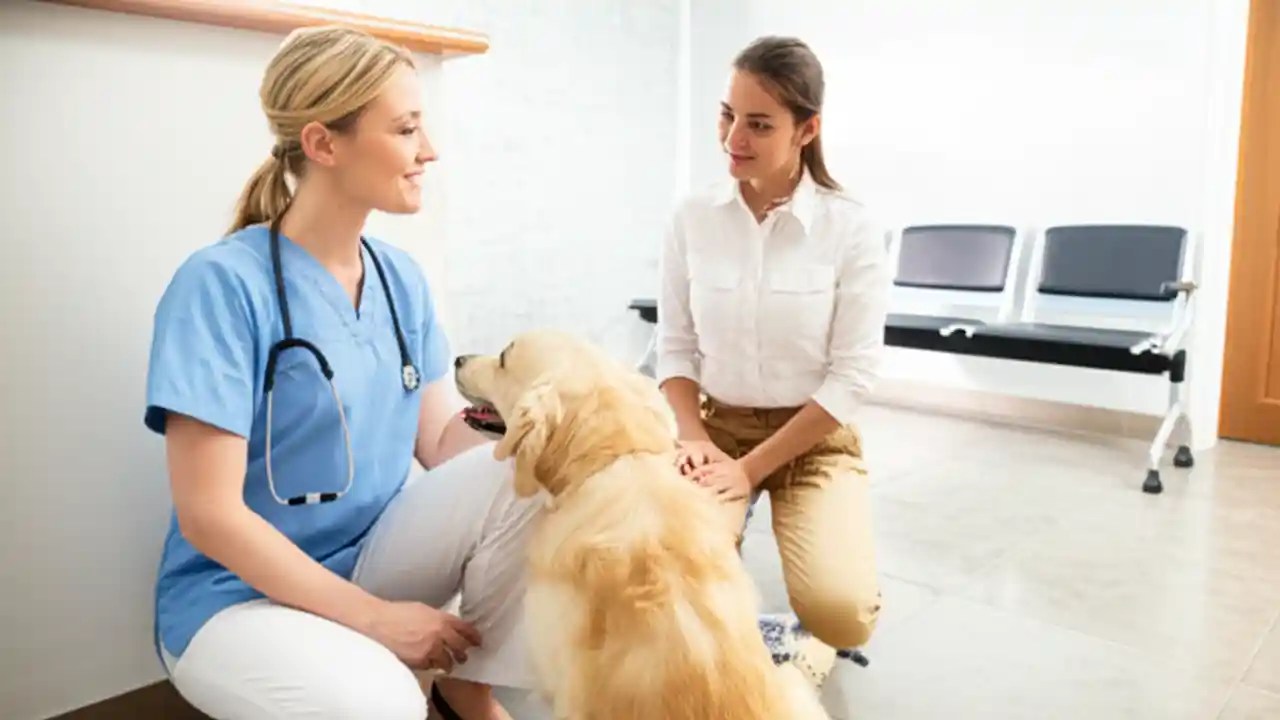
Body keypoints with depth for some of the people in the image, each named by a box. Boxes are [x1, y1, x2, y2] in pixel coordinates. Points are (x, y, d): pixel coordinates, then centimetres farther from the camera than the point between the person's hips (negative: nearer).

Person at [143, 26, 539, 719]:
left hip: (371, 557, 6)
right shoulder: (223, 283, -20)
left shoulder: (401, 277, 0)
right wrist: (375, 616, -20)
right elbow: (209, 515, -20)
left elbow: (442, 438, 0)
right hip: (239, 592, -6)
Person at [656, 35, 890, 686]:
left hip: (816, 438, -1)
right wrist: (693, 438, -15)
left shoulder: (851, 227, -13)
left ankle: (811, 641, 16)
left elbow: (852, 374, -13)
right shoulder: (691, 219, -5)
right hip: (718, 425, 2)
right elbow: (675, 348, 1)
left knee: (841, 611, -24)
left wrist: (752, 467, -16)